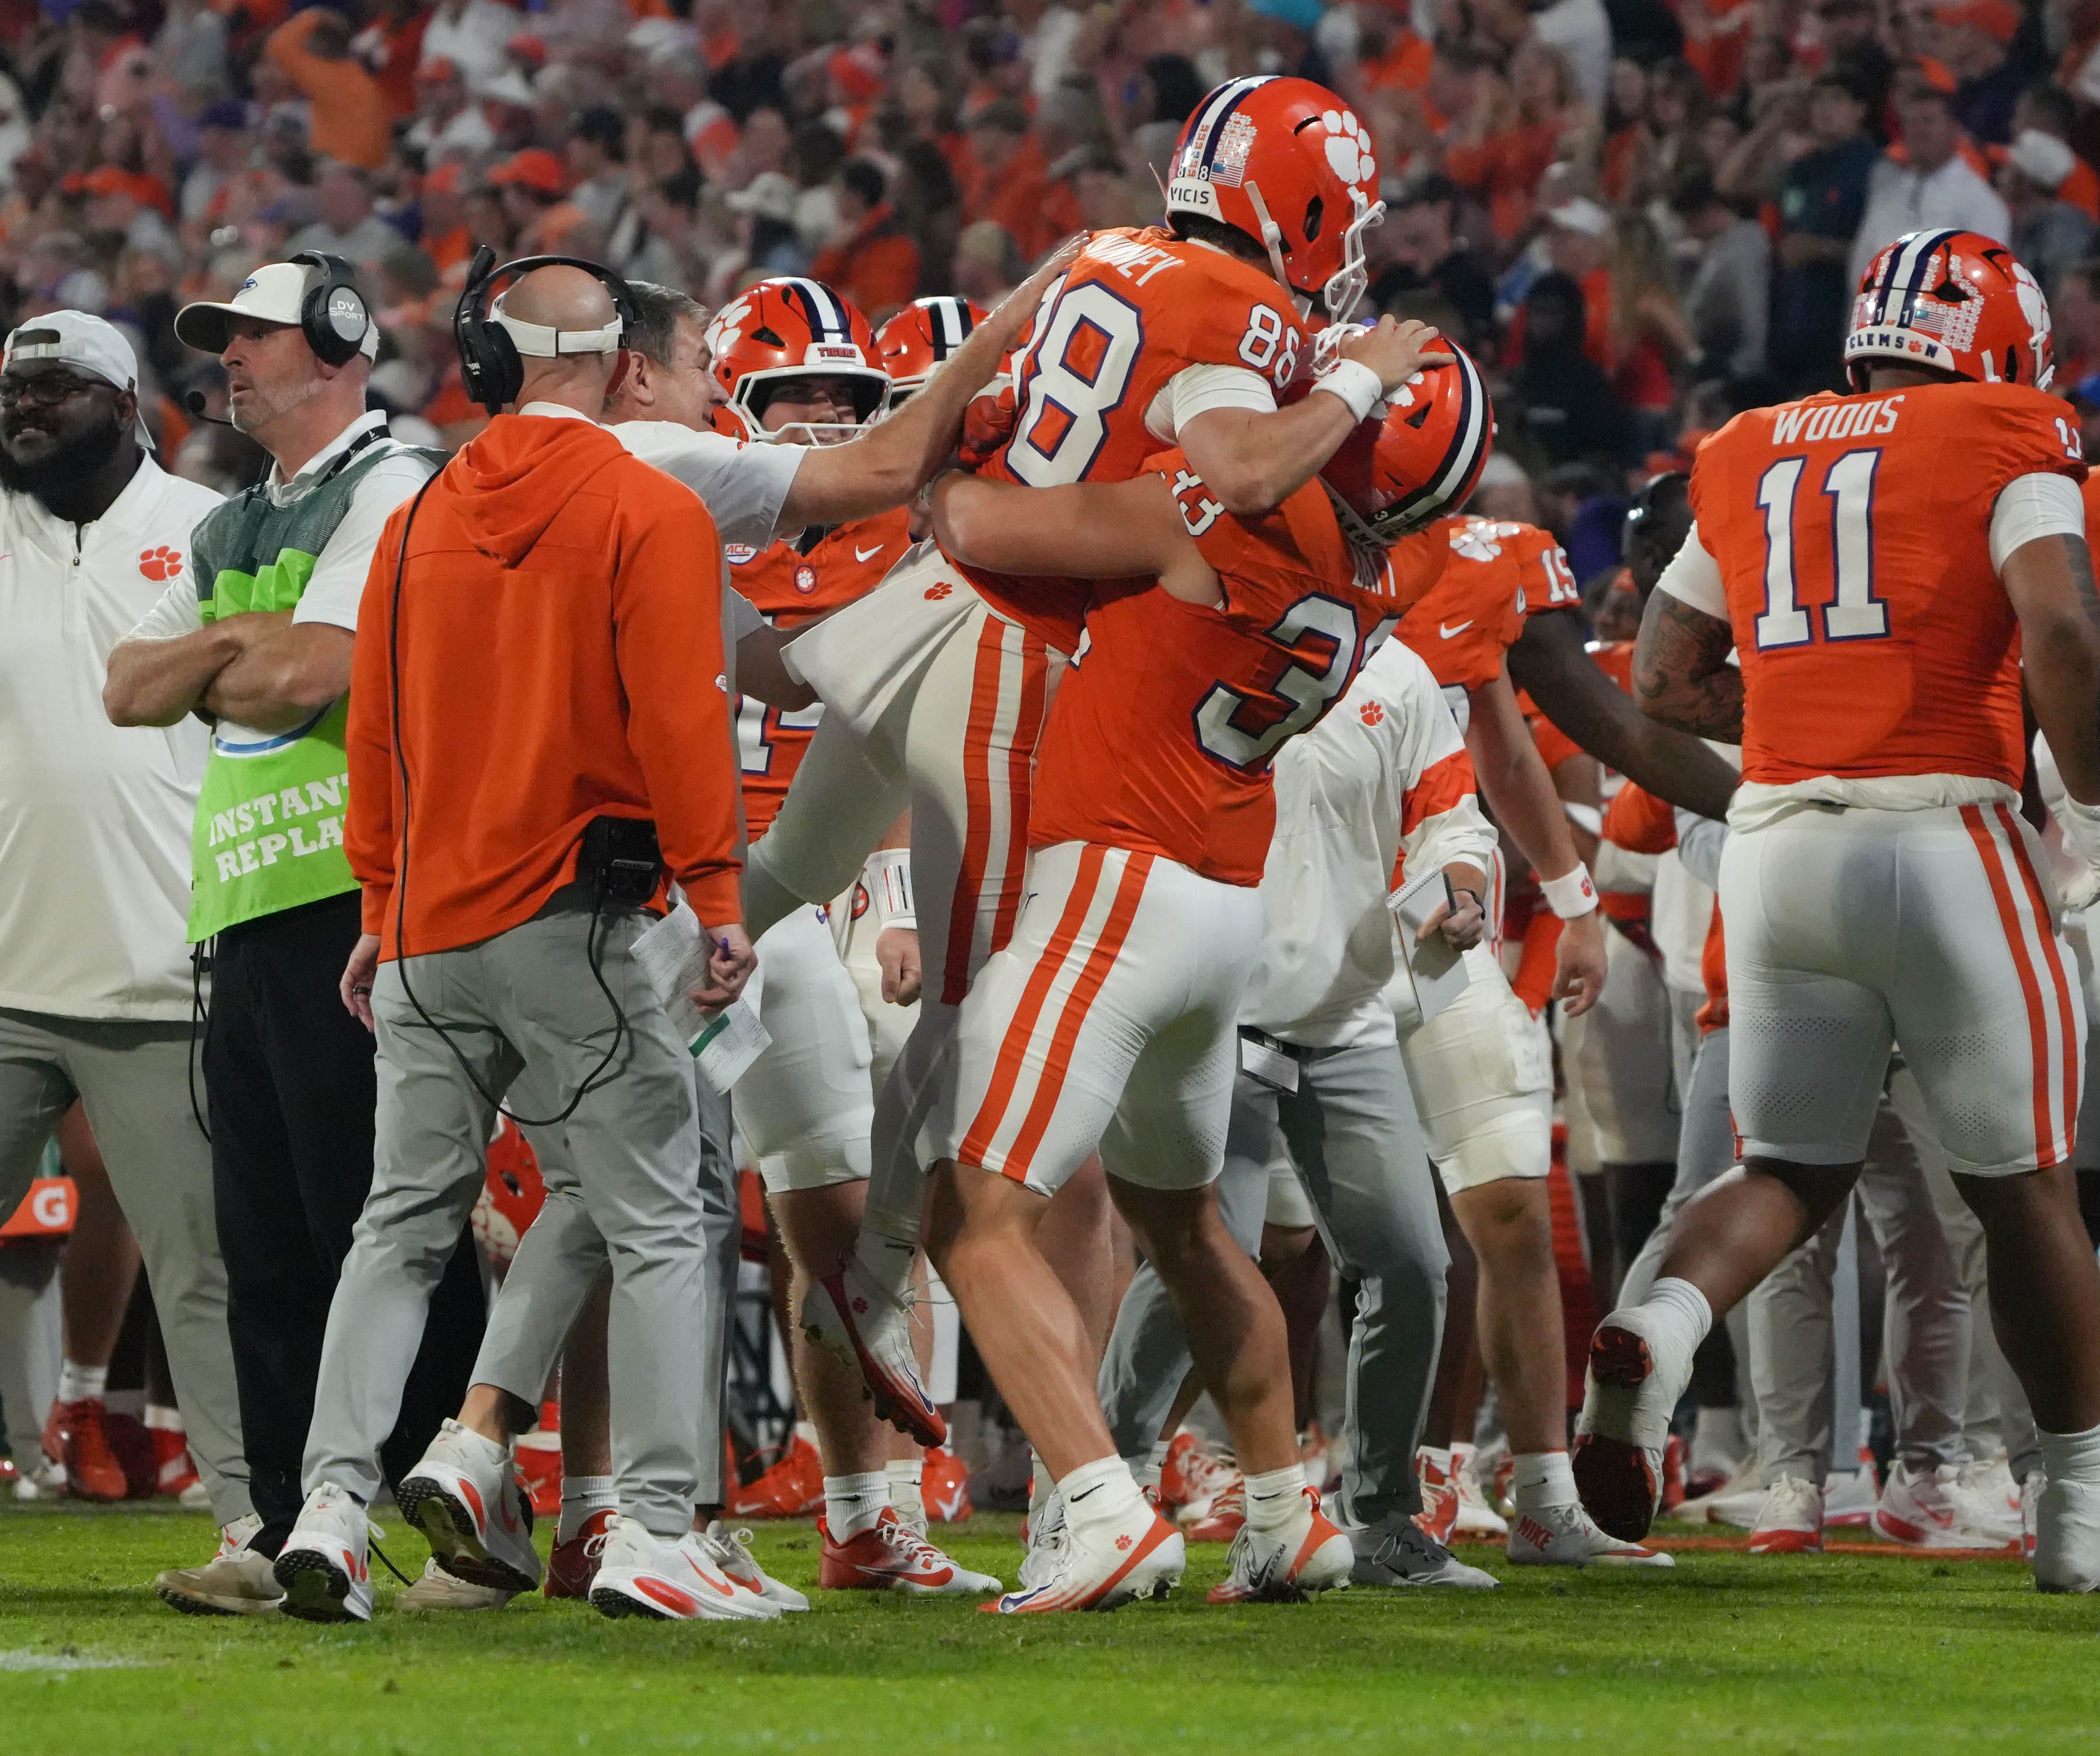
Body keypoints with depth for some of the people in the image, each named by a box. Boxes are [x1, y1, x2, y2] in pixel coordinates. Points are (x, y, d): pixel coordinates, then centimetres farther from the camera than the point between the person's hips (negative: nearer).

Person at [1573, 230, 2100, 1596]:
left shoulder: (1750, 459, 17)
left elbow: (1667, 681, 19)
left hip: (1778, 840, 4)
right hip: (1940, 834, -4)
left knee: (1792, 1172, 11)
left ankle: (1659, 1331, -19)